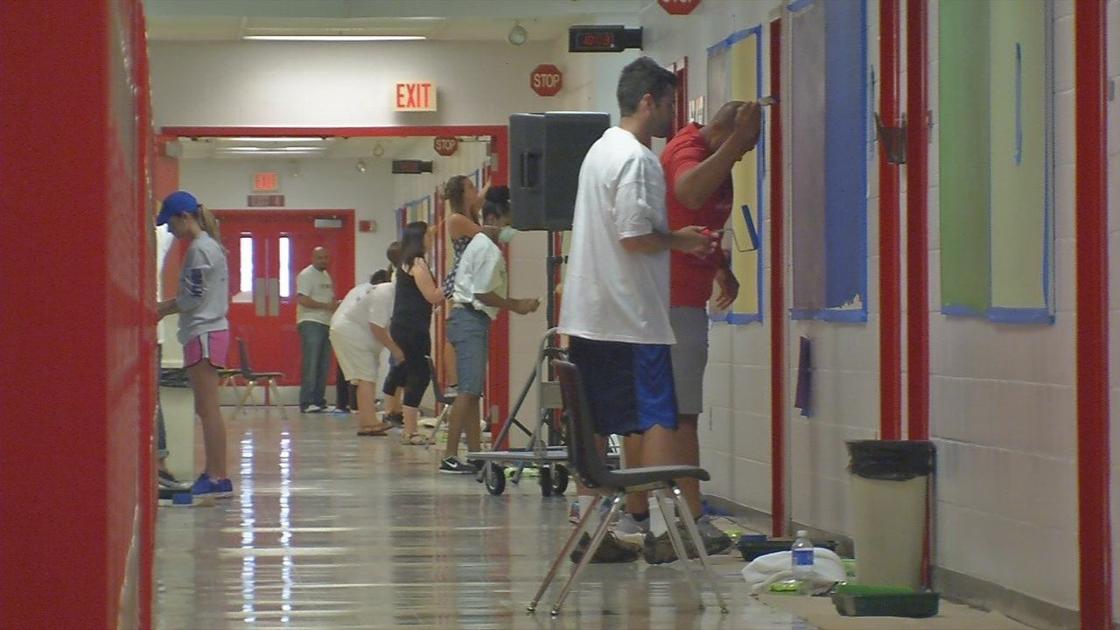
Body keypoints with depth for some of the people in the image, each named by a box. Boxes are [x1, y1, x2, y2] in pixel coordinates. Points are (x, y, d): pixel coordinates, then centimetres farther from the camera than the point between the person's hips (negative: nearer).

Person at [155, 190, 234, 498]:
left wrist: (161, 309, -6)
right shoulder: (210, 246, 17)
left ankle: (218, 478, -10)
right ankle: (212, 473, 16)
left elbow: (194, 297, -16)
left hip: (204, 333, -10)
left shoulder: (199, 249, -13)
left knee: (207, 407, -9)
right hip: (212, 330, 10)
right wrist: (166, 306, 11)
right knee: (205, 408, 12)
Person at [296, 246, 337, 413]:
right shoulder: (306, 275, -6)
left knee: (324, 366, 6)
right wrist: (326, 306, -16)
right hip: (311, 324, -8)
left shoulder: (326, 276, 21)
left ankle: (319, 401, 11)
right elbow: (302, 300, -16)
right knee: (311, 365, -12)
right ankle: (306, 403, -13)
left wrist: (335, 305, 4)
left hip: (326, 324, 8)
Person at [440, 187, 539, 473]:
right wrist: (516, 306, -9)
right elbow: (482, 293, -17)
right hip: (471, 320, -11)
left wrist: (517, 304, 14)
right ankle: (450, 457, -19)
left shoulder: (479, 244, 21)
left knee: (473, 391, 11)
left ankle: (475, 453, 13)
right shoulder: (488, 249, -11)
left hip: (471, 319, 11)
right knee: (469, 389, -15)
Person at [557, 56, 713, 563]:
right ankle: (663, 529, -10)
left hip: (588, 314, 9)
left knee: (595, 425, 9)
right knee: (658, 419, -7)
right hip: (630, 313, -9)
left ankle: (590, 533, 11)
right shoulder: (636, 158, -13)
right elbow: (634, 236, -20)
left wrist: (674, 237, 16)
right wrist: (680, 241, -4)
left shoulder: (601, 150, 17)